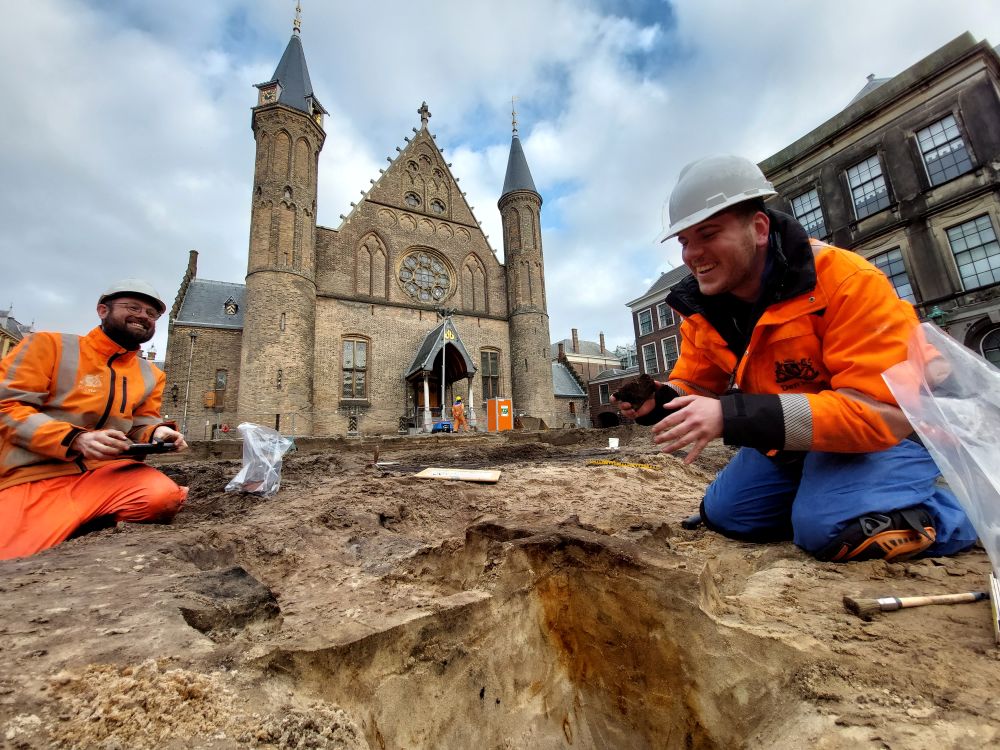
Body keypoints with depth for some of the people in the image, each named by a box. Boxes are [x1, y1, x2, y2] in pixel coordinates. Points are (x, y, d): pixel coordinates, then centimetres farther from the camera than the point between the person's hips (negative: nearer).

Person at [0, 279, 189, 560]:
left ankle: (77, 523, -1)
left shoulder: (151, 375, 13)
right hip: (32, 475, -5)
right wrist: (75, 440, -21)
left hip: (104, 471, 5)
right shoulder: (50, 344, 1)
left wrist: (158, 433, -10)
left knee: (163, 495, -27)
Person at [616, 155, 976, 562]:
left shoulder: (846, 282, -28)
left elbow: (882, 413, -34)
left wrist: (733, 415, -44)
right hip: (793, 440, 6)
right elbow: (694, 387, -1)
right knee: (723, 514, 1)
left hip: (887, 431, -6)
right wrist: (658, 399, -26)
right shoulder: (702, 308, -9)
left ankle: (966, 512, 0)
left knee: (832, 529, -29)